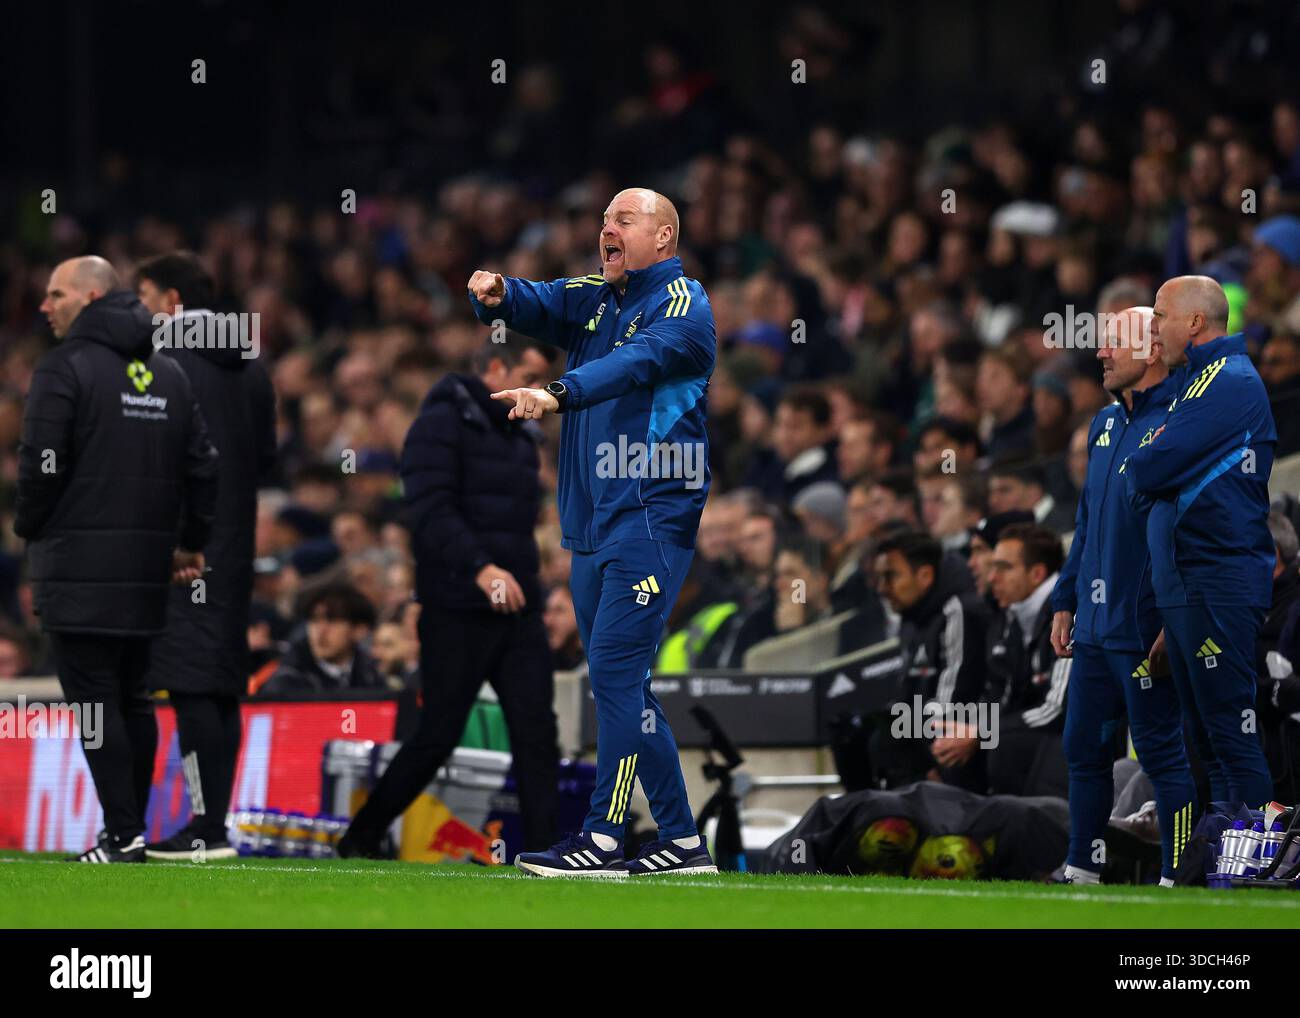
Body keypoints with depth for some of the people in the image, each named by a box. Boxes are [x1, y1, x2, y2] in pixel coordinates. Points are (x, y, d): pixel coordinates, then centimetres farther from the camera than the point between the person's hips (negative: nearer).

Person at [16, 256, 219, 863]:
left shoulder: (65, 369, -8)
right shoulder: (170, 375, 14)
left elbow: (40, 465, -13)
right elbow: (202, 465, 13)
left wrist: (29, 529, 3)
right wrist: (190, 542, 19)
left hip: (79, 566, -7)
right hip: (148, 570, 7)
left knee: (93, 699, -6)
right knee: (133, 698, 14)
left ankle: (124, 836, -11)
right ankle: (132, 829, 16)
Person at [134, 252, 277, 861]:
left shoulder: (163, 360, -10)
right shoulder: (249, 365, 14)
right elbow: (266, 455, 16)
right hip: (234, 539, 8)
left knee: (191, 687, -8)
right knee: (222, 685, 9)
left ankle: (206, 829, -12)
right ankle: (215, 821, 11)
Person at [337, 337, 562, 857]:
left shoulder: (520, 437, 19)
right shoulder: (442, 425, -8)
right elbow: (432, 511, -21)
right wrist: (481, 568, -33)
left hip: (519, 614, 7)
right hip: (457, 614, -7)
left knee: (537, 734, -5)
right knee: (437, 736, -1)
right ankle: (361, 839, 15)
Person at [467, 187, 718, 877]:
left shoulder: (681, 304, -6)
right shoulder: (592, 299, 19)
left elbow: (637, 362, -24)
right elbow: (537, 304, 4)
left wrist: (559, 395, -40)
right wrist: (495, 294, -21)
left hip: (653, 516, -8)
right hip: (592, 522, 8)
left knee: (614, 670, -14)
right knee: (621, 687, 9)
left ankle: (603, 838, -13)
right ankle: (680, 840, 14)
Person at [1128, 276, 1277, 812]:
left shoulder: (1230, 382, -12)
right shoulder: (1197, 382, 21)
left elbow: (1151, 473, -20)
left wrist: (1138, 465, 6)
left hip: (1218, 582, -10)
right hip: (1185, 588, 10)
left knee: (1231, 734, -11)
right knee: (1208, 741, 11)